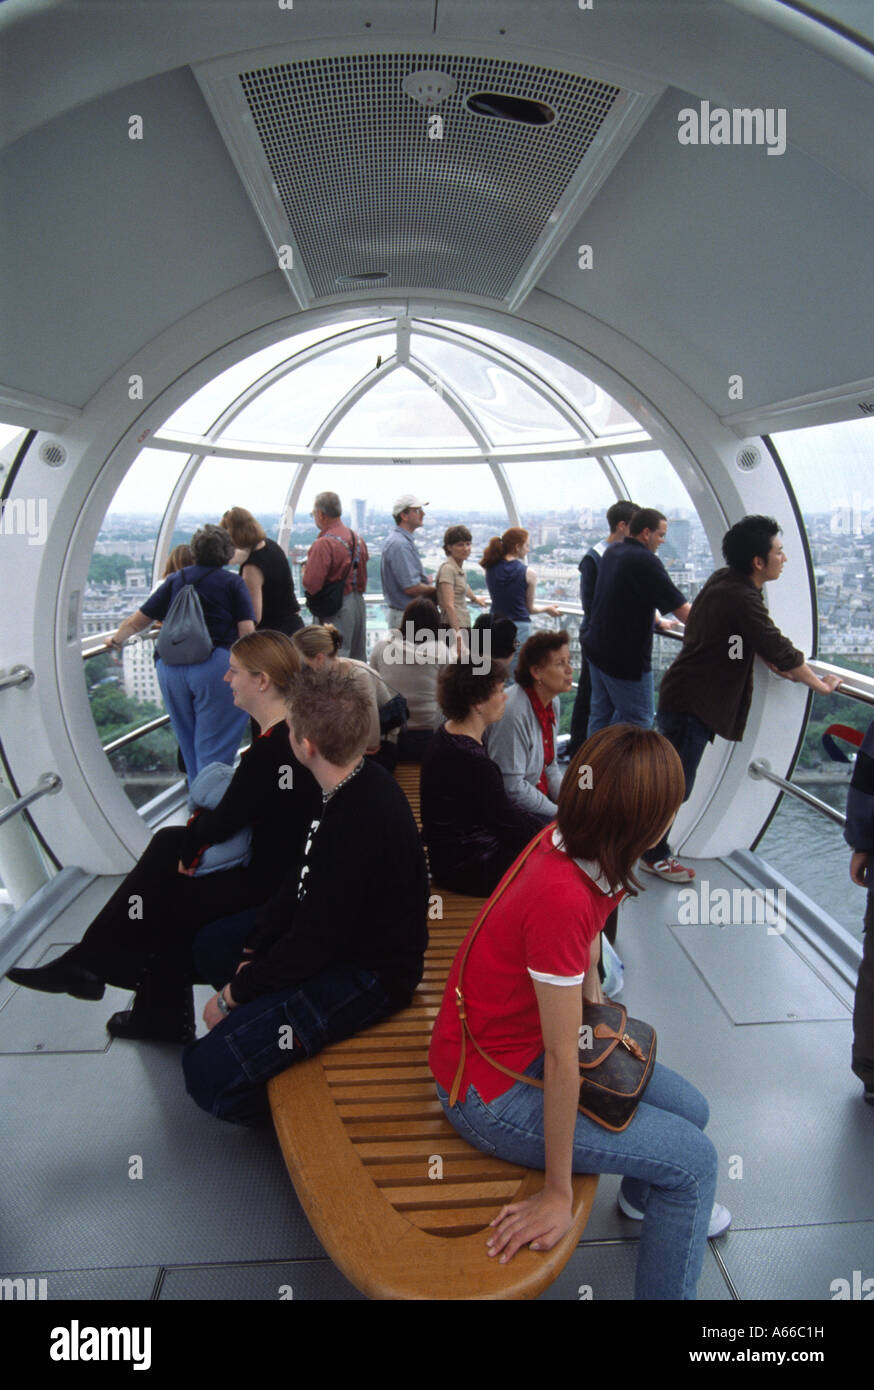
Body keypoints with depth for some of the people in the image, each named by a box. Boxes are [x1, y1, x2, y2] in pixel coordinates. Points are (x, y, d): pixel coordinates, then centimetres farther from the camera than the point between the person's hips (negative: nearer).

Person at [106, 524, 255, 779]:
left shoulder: (175, 581, 16)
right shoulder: (233, 583, 6)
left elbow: (137, 621, 20)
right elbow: (247, 632, -5)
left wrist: (116, 638, 37)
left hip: (170, 669, 4)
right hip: (215, 667, -4)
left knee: (187, 739, 19)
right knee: (214, 747, 1)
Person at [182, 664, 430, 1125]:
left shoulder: (355, 822, -34)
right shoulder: (359, 784, -3)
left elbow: (313, 944, -26)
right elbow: (303, 882, 9)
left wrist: (235, 992, -11)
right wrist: (255, 949, 3)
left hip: (368, 974, -10)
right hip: (344, 932, 10)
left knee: (207, 1071, -20)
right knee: (210, 945, 24)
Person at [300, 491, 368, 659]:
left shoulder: (323, 544, -17)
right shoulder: (358, 539, 9)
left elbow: (311, 585, -19)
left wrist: (303, 572, 0)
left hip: (335, 609, -8)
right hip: (358, 603, 8)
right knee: (358, 658, 15)